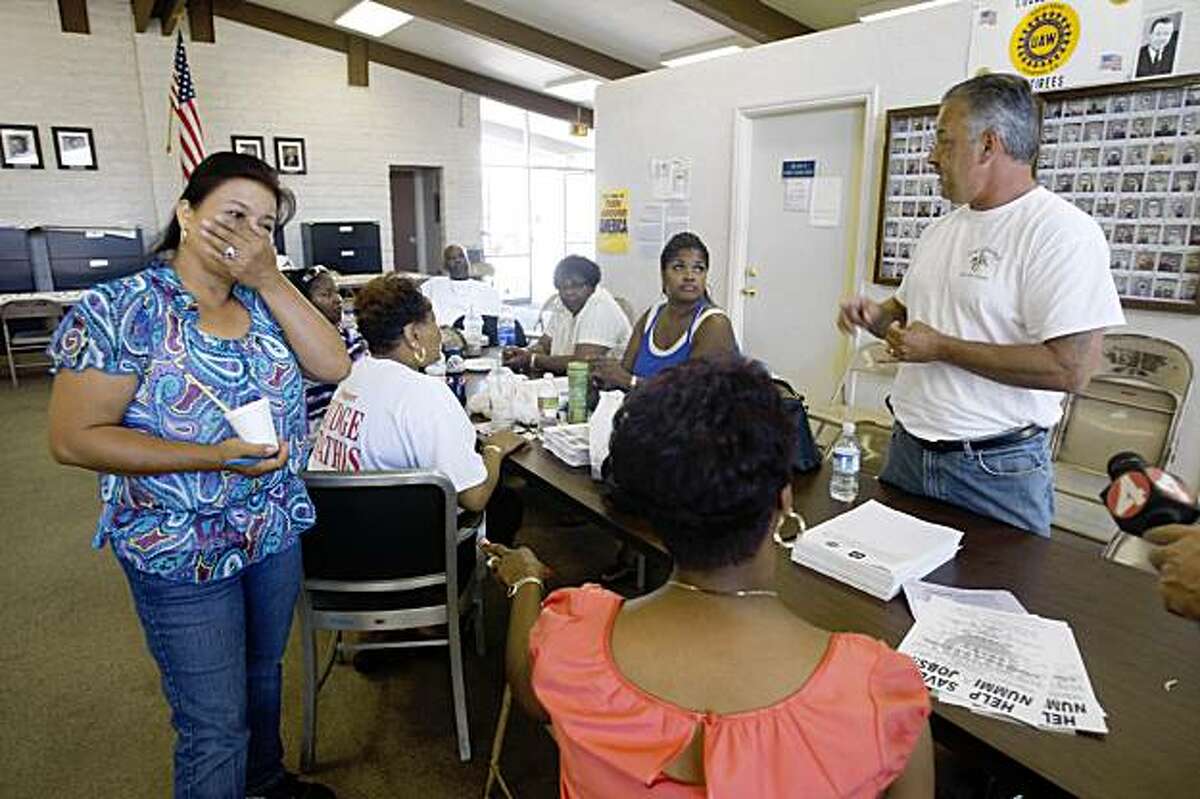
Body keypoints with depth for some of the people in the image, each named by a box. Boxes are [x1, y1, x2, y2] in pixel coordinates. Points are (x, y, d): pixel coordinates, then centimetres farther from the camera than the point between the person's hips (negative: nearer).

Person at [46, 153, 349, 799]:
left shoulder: (262, 300, 1)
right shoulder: (120, 310, -16)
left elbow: (333, 366, -9)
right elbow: (73, 439, -17)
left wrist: (271, 279, -16)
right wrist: (215, 458, -27)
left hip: (277, 531, 6)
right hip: (182, 553, -6)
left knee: (263, 675, 27)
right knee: (215, 726, 8)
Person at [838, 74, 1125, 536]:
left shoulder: (1062, 232, -14)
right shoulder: (941, 230, 10)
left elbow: (1070, 368, -21)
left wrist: (941, 348, -17)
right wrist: (875, 317, 0)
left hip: (996, 470, -7)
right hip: (906, 452, 7)